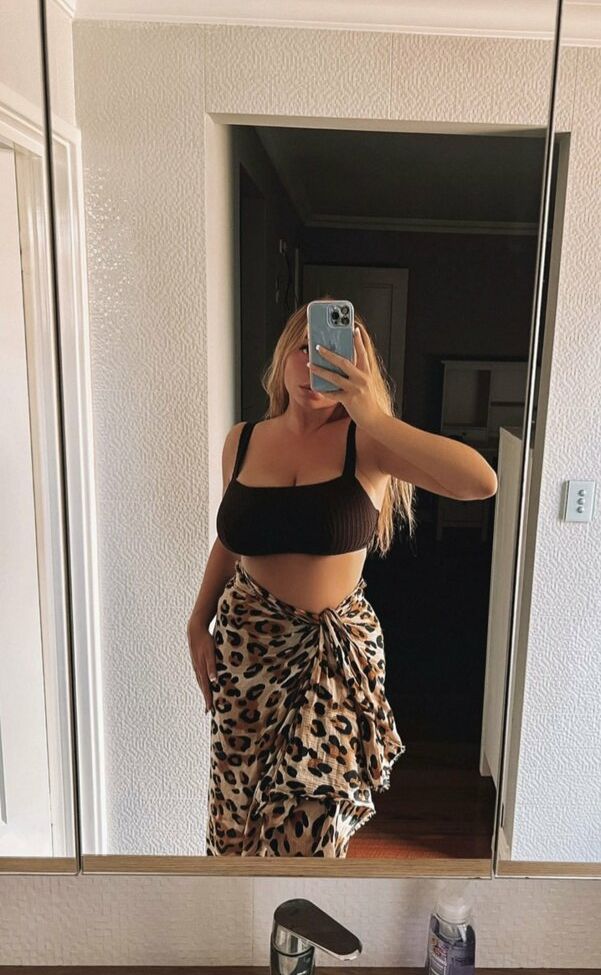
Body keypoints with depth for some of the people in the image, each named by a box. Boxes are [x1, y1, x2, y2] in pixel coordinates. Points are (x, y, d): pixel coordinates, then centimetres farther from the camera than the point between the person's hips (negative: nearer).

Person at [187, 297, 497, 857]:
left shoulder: (365, 442, -12)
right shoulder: (241, 441, 0)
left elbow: (481, 482, -28)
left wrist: (374, 415, -32)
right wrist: (198, 623, 9)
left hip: (336, 648, -3)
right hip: (246, 642, 3)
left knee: (314, 813, 7)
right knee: (239, 798, 17)